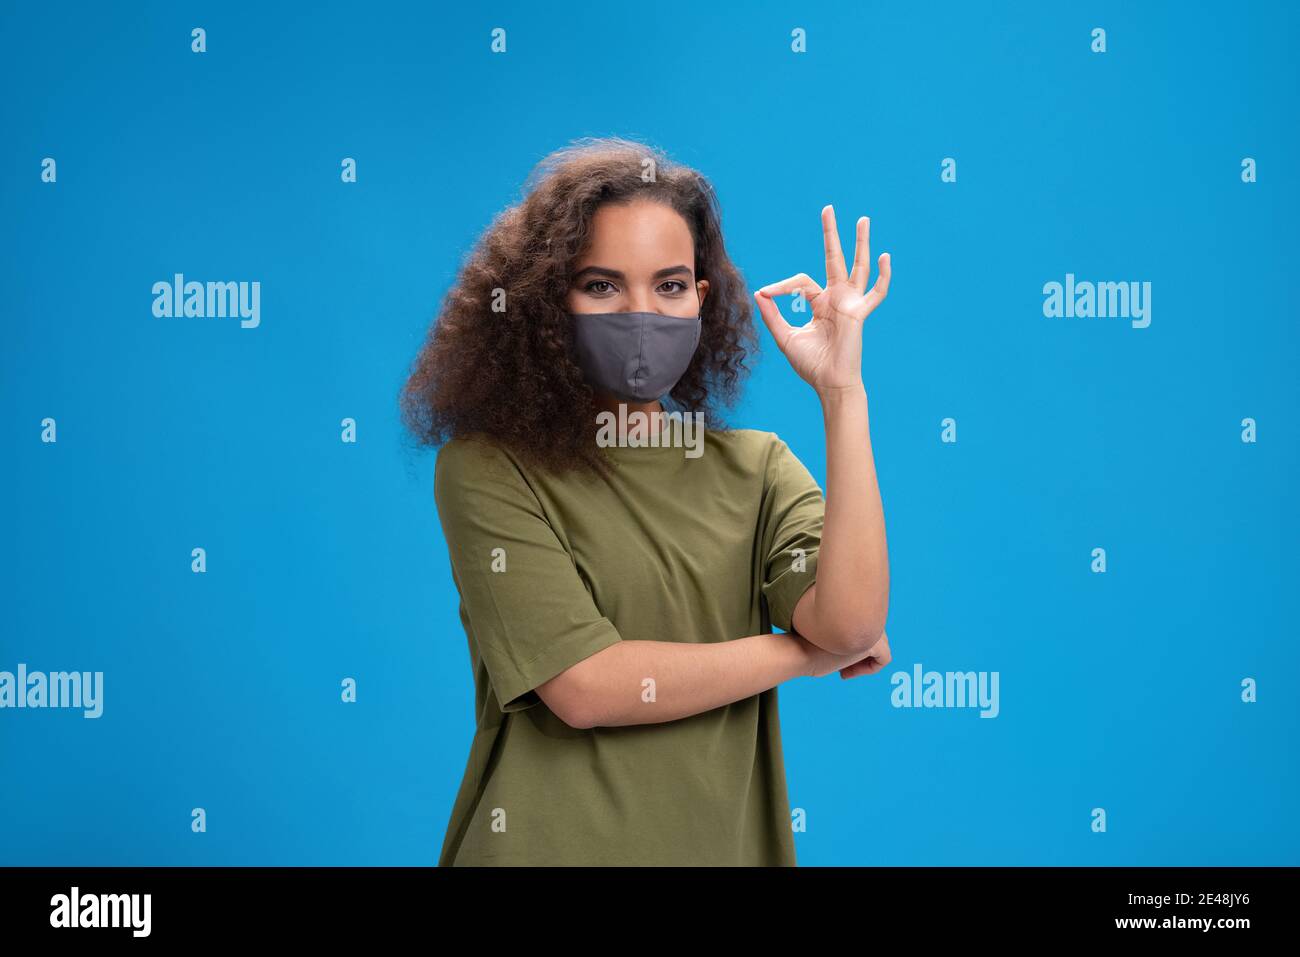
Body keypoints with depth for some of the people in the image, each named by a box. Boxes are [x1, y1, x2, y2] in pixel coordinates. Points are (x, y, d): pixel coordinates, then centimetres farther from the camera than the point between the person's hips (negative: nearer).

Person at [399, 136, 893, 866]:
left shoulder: (757, 468, 0)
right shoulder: (485, 468, -10)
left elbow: (852, 625, -16)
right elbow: (582, 686, -20)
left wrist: (842, 395, -18)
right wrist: (804, 652, -11)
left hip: (725, 842, 4)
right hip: (549, 842, -3)